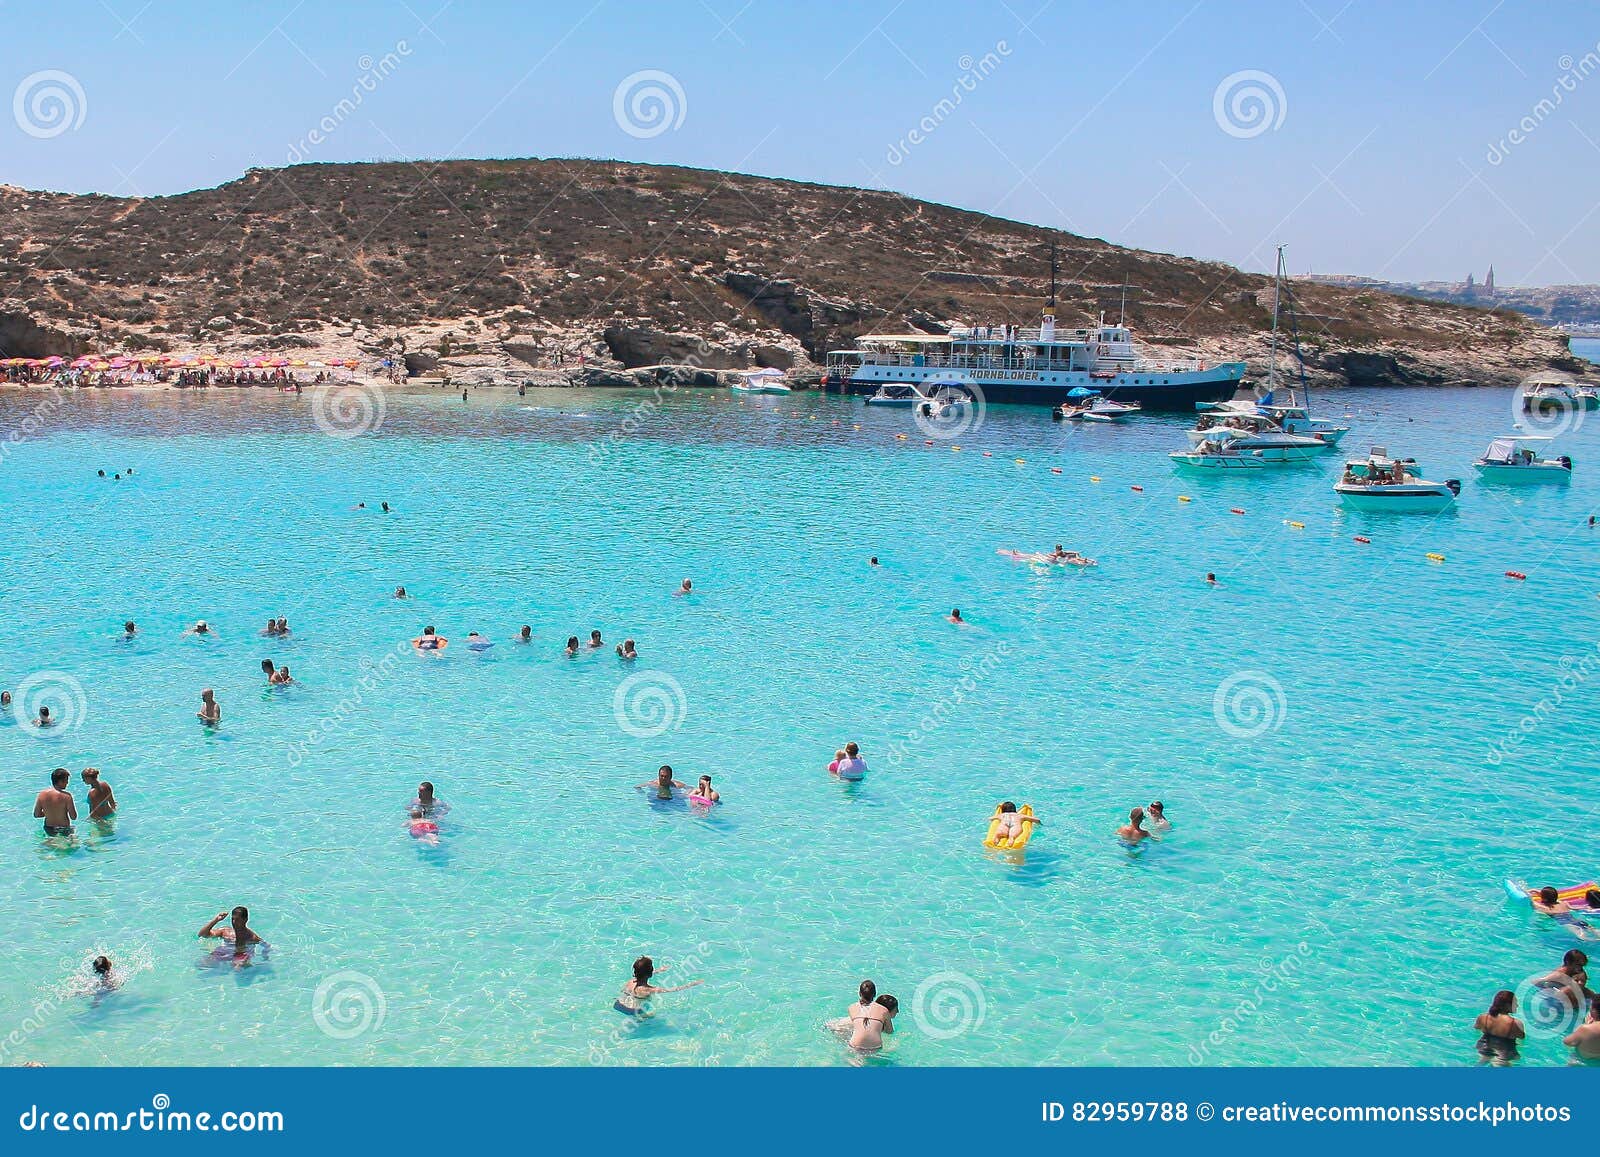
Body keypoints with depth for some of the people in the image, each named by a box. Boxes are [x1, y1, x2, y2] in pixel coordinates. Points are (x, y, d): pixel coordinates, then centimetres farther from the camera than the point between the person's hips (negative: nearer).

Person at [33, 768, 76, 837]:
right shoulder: (66, 796, -18)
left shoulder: (41, 795, -4)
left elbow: (36, 815, 4)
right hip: (64, 830, -5)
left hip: (48, 829, 5)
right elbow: (74, 817, -14)